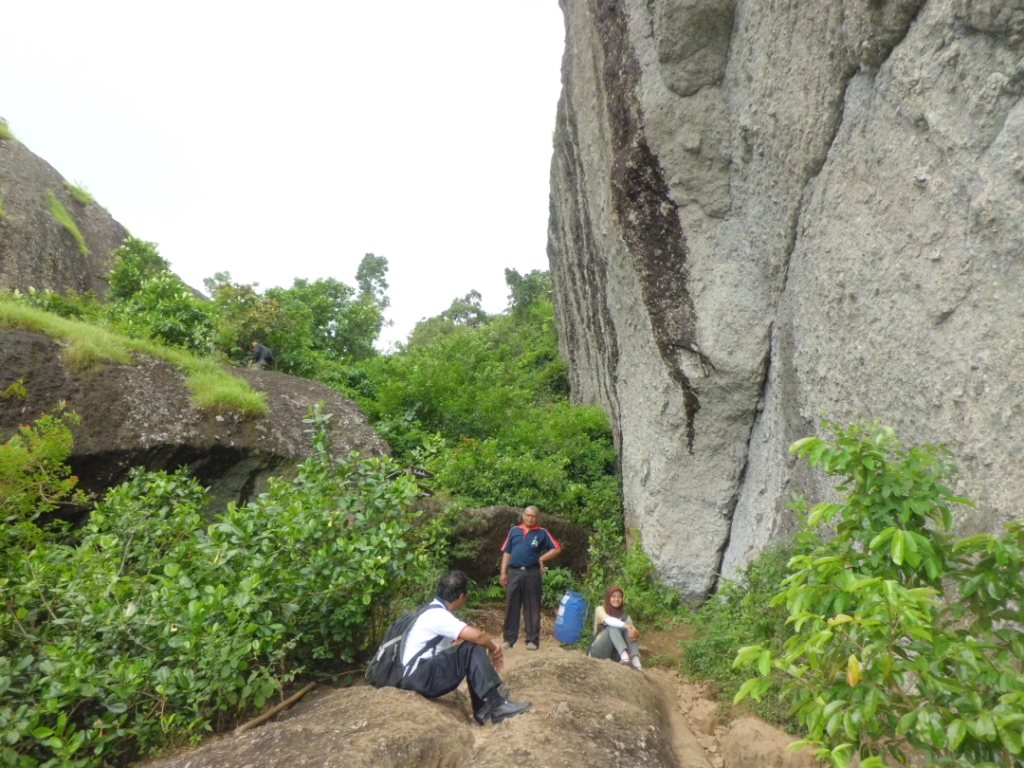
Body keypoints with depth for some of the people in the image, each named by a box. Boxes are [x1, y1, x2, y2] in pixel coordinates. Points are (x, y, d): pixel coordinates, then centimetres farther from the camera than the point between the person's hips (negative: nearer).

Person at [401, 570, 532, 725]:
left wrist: (490, 643, -2)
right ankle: (496, 704, -19)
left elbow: (471, 634, 15)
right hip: (418, 678, -10)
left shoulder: (436, 611, 11)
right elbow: (476, 635, -29)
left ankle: (484, 709, 2)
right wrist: (493, 648, -9)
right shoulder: (437, 615, -20)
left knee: (475, 654, 5)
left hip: (427, 673, 10)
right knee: (473, 649, -21)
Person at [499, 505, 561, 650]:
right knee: (511, 607, 6)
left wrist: (542, 558, -3)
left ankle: (532, 640, 11)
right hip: (514, 572, 2)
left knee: (532, 607, 4)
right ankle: (509, 639, 14)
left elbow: (557, 548, 5)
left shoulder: (542, 533, 6)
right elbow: (506, 552, 11)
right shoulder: (514, 531, 11)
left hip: (532, 573, -2)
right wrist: (503, 572, 5)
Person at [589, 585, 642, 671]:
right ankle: (624, 655, -51)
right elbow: (608, 620, -23)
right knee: (613, 627, -26)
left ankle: (636, 661, -41)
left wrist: (636, 634, -32)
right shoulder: (600, 609, 0)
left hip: (616, 654, 3)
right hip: (599, 651, -3)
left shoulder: (624, 614, 12)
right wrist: (625, 625, -41)